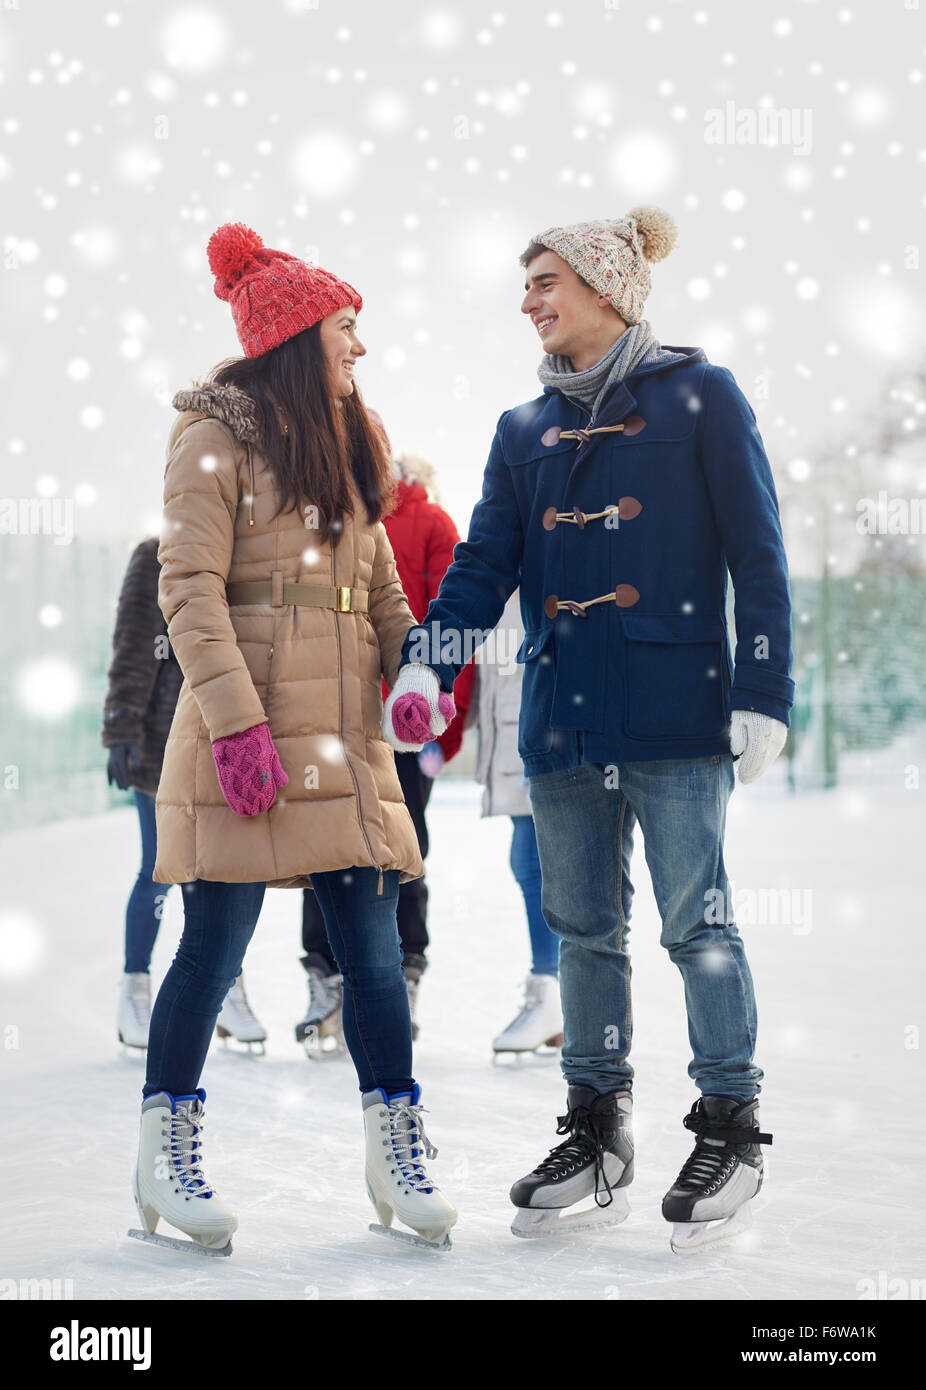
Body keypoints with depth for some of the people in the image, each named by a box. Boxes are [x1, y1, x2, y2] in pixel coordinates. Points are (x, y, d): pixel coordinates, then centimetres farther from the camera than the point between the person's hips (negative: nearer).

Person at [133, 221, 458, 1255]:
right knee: (215, 944, -2)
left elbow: (380, 586, 23)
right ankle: (164, 1152, 11)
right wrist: (235, 717, -20)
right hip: (250, 731, -7)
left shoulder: (346, 442, 21)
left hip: (345, 732, 7)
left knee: (373, 945, 3)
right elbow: (190, 586, -11)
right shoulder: (217, 433, -3)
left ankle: (396, 1151, 10)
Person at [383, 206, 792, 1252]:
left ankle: (730, 1133, 9)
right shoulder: (526, 429, 16)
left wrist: (763, 695, -8)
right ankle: (599, 1136, 18)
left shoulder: (698, 396, 1)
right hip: (562, 716, 5)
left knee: (697, 922, -3)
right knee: (583, 927, 9)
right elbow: (483, 561, 9)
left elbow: (757, 555, -2)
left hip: (674, 714, -5)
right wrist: (425, 668, -8)